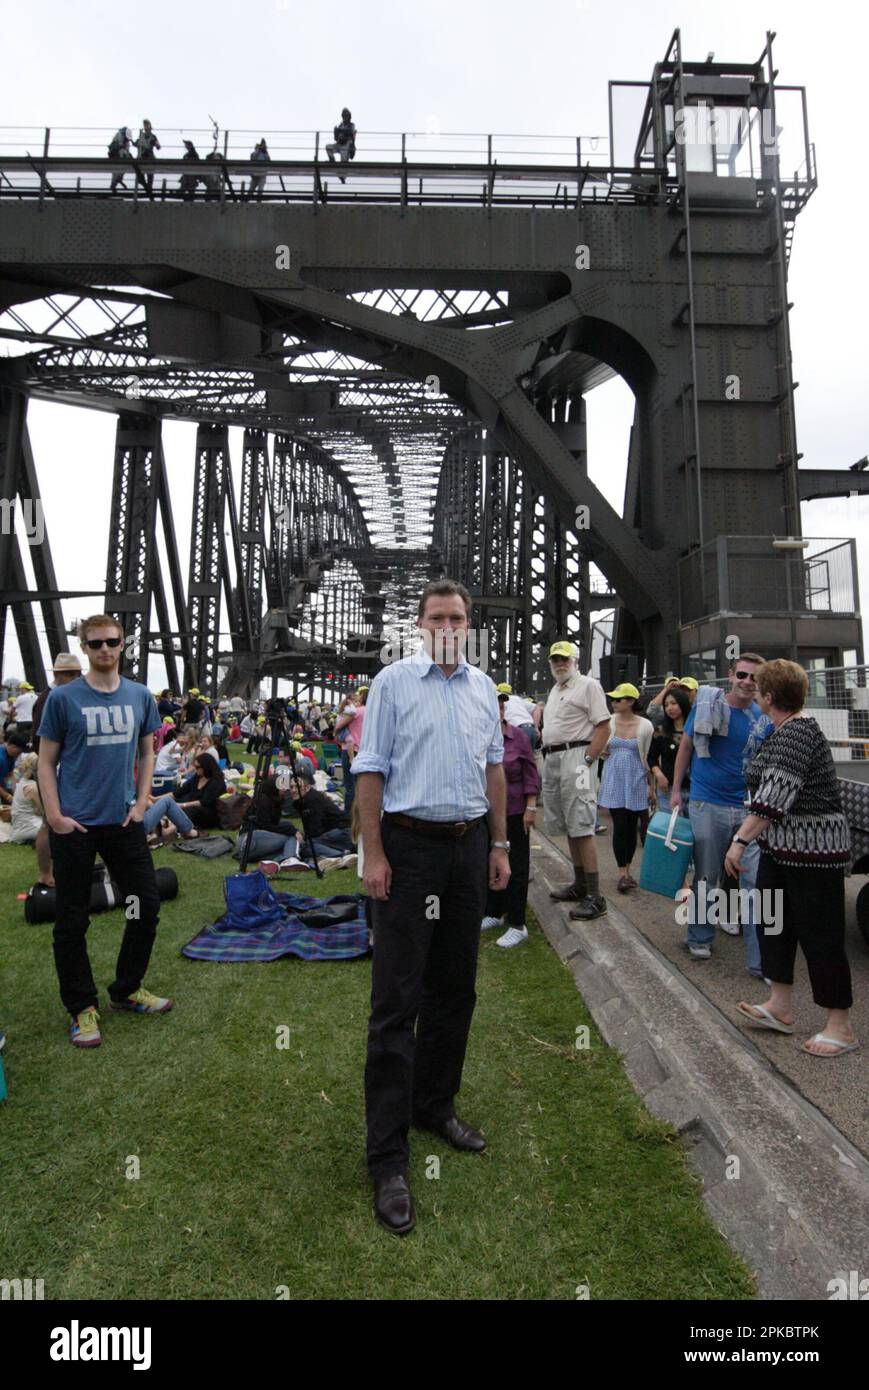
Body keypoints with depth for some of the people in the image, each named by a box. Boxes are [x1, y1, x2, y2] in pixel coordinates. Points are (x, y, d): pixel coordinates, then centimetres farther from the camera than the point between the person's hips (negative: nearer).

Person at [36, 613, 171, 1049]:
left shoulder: (140, 696, 4)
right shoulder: (63, 698, -5)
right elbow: (46, 761, -2)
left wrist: (141, 802, 2)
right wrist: (55, 816, -10)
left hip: (123, 822, 4)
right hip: (74, 826, -3)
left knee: (147, 907, 9)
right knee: (72, 921, 5)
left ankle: (127, 989, 30)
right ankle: (82, 1008, 22)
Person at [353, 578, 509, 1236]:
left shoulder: (483, 687, 11)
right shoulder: (393, 682, -4)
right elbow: (371, 770, -6)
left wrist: (499, 844, 12)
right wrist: (374, 855, -12)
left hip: (470, 845, 6)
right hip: (410, 845, -5)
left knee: (456, 989, 15)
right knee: (398, 1000, -2)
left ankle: (435, 1104, 35)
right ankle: (388, 1156, 8)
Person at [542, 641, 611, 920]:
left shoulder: (588, 685, -4)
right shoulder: (555, 690, 22)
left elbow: (603, 728, -11)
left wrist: (586, 762, -17)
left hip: (576, 756, -9)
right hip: (552, 759, 9)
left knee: (581, 827, -12)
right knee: (568, 826, 12)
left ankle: (595, 897, -10)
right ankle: (580, 885, 22)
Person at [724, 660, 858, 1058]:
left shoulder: (798, 732, -21)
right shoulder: (782, 731, 10)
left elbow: (775, 794, -27)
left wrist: (741, 840, -27)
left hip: (813, 849, -10)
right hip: (780, 847, 10)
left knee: (819, 934, 0)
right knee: (774, 922, 14)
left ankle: (841, 1027, 13)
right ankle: (780, 1008, 25)